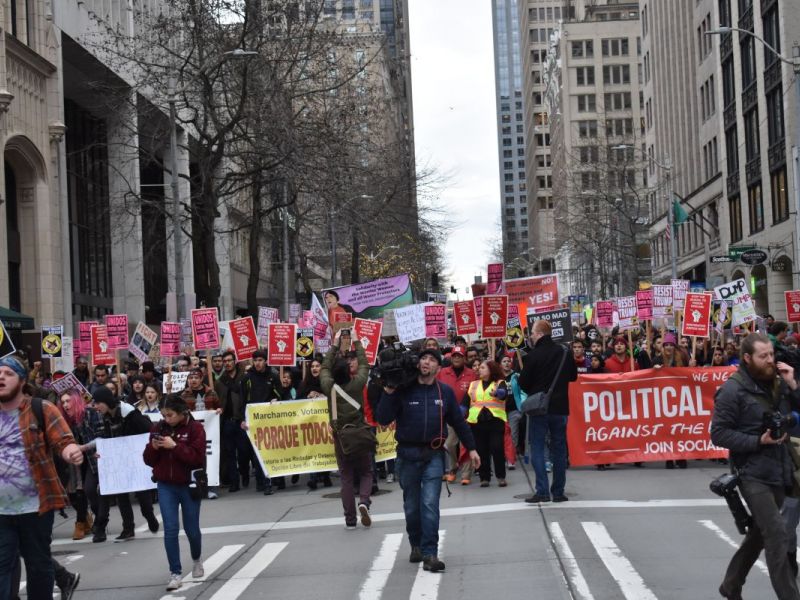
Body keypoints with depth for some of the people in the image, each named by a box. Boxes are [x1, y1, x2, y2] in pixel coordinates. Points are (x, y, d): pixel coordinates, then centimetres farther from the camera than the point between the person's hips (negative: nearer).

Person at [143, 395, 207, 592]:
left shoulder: (195, 429, -9)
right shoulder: (158, 428, 2)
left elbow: (197, 458, -19)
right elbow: (149, 460, 6)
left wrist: (174, 446, -25)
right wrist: (153, 447, -15)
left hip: (189, 485, -2)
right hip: (166, 486, 2)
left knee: (191, 528, 9)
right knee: (170, 528, -7)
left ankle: (196, 560, 38)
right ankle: (175, 573, -2)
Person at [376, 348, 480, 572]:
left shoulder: (445, 392, 4)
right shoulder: (403, 390, -4)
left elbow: (458, 421, 13)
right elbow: (383, 419, -9)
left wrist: (471, 448, 13)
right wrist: (388, 393, -18)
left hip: (434, 455, 0)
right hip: (408, 454, 0)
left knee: (430, 504, -11)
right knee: (412, 505, 12)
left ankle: (430, 554, -11)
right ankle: (416, 545, 32)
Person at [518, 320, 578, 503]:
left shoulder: (533, 355, -14)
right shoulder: (565, 352, 0)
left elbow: (523, 383, -9)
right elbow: (573, 376, 13)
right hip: (560, 407, 4)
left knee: (537, 448, 1)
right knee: (559, 448, 11)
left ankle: (542, 491, -8)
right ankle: (558, 491, 13)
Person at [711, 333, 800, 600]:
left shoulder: (778, 383, 7)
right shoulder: (733, 390, -12)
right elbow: (719, 434, -12)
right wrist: (758, 440, -19)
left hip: (778, 473, 7)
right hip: (753, 475, -7)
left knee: (759, 533, 17)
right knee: (777, 535, -13)